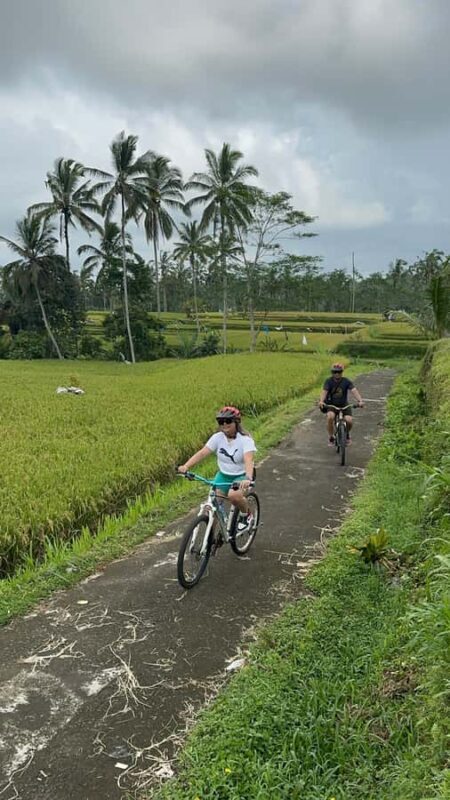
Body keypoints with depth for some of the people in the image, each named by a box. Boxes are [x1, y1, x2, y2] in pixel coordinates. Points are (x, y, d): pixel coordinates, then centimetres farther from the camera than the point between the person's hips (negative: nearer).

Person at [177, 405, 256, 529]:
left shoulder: (245, 439, -19)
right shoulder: (217, 437, -8)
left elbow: (248, 460, -33)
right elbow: (202, 453, -18)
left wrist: (248, 478, -52)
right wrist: (186, 466, -33)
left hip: (242, 476, -4)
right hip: (223, 475, 4)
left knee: (234, 495, -32)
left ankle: (247, 515, 0)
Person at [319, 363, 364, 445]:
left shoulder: (346, 381, -7)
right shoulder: (329, 381, -9)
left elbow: (354, 391, -21)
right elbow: (324, 391, -23)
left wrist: (360, 401, -39)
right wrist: (321, 401, -44)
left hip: (344, 405, 1)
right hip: (331, 405, -1)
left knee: (349, 420, -23)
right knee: (330, 417, -32)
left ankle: (347, 434, 13)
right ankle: (331, 437, -9)